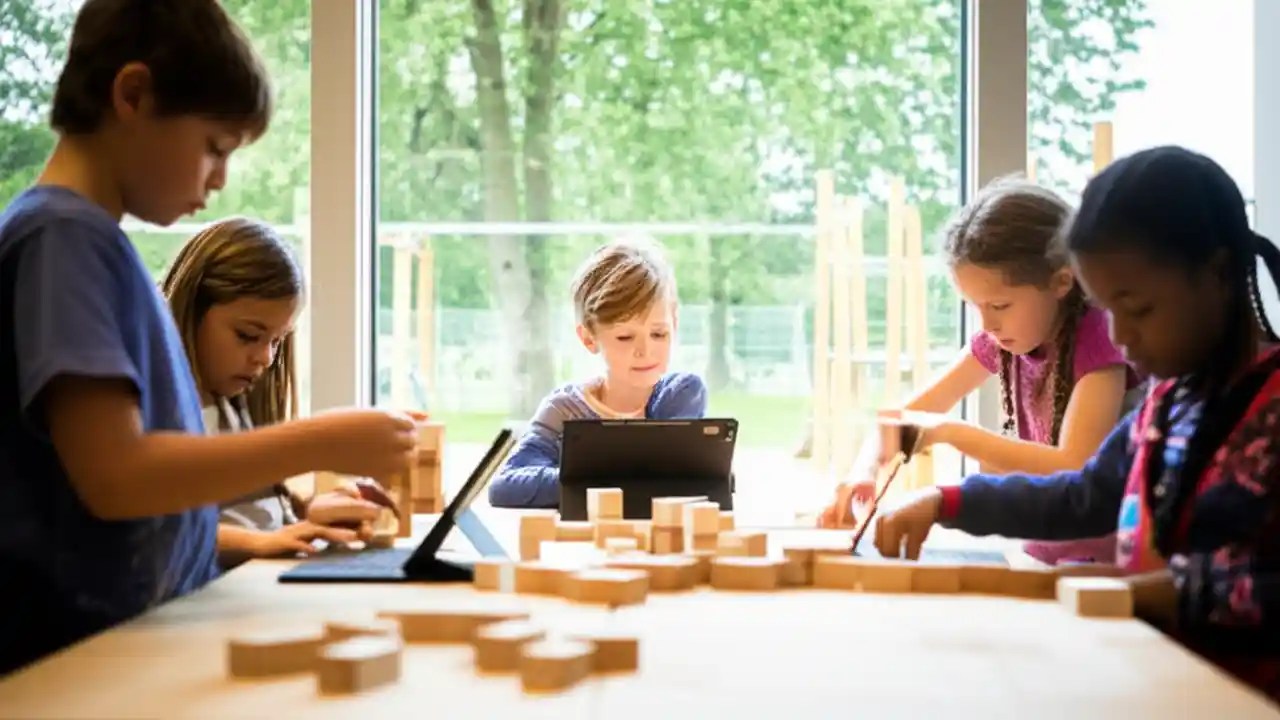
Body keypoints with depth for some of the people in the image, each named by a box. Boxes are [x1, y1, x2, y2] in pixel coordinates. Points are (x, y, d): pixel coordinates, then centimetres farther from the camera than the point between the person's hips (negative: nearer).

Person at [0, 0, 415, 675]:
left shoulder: (94, 240, 12)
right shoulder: (65, 235, -13)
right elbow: (114, 475, -22)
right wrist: (322, 442, -16)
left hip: (126, 633, 9)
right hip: (72, 651, -9)